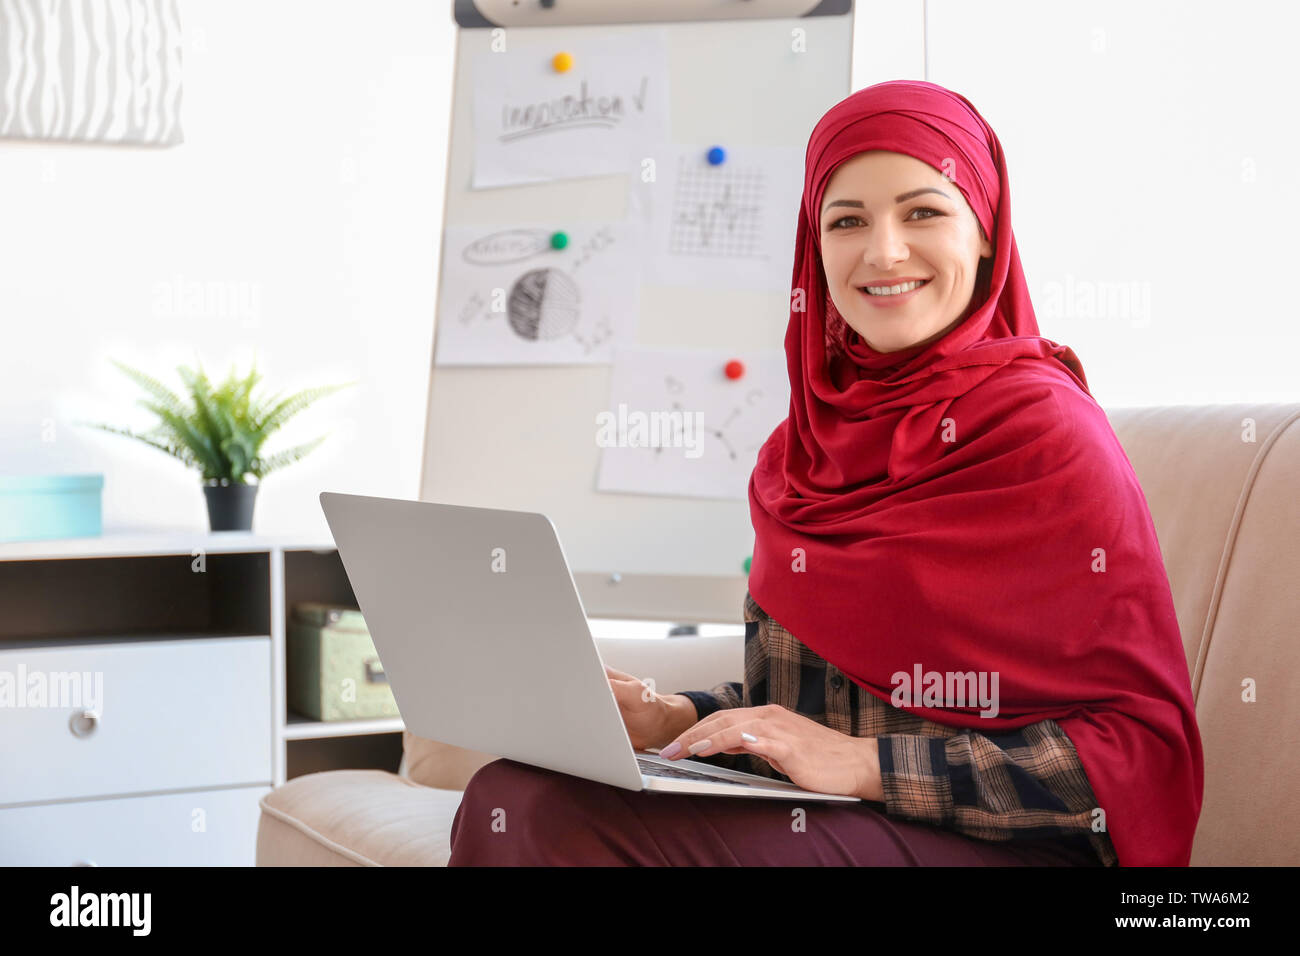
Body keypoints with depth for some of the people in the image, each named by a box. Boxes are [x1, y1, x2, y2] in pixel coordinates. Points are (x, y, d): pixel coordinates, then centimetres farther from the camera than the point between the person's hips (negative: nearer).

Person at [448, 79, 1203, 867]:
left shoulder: (1042, 428, -9)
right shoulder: (811, 442, 11)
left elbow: (1149, 743, -13)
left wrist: (864, 763, -19)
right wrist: (675, 720, -1)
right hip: (813, 823, 6)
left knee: (568, 826, -26)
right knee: (511, 799, -21)